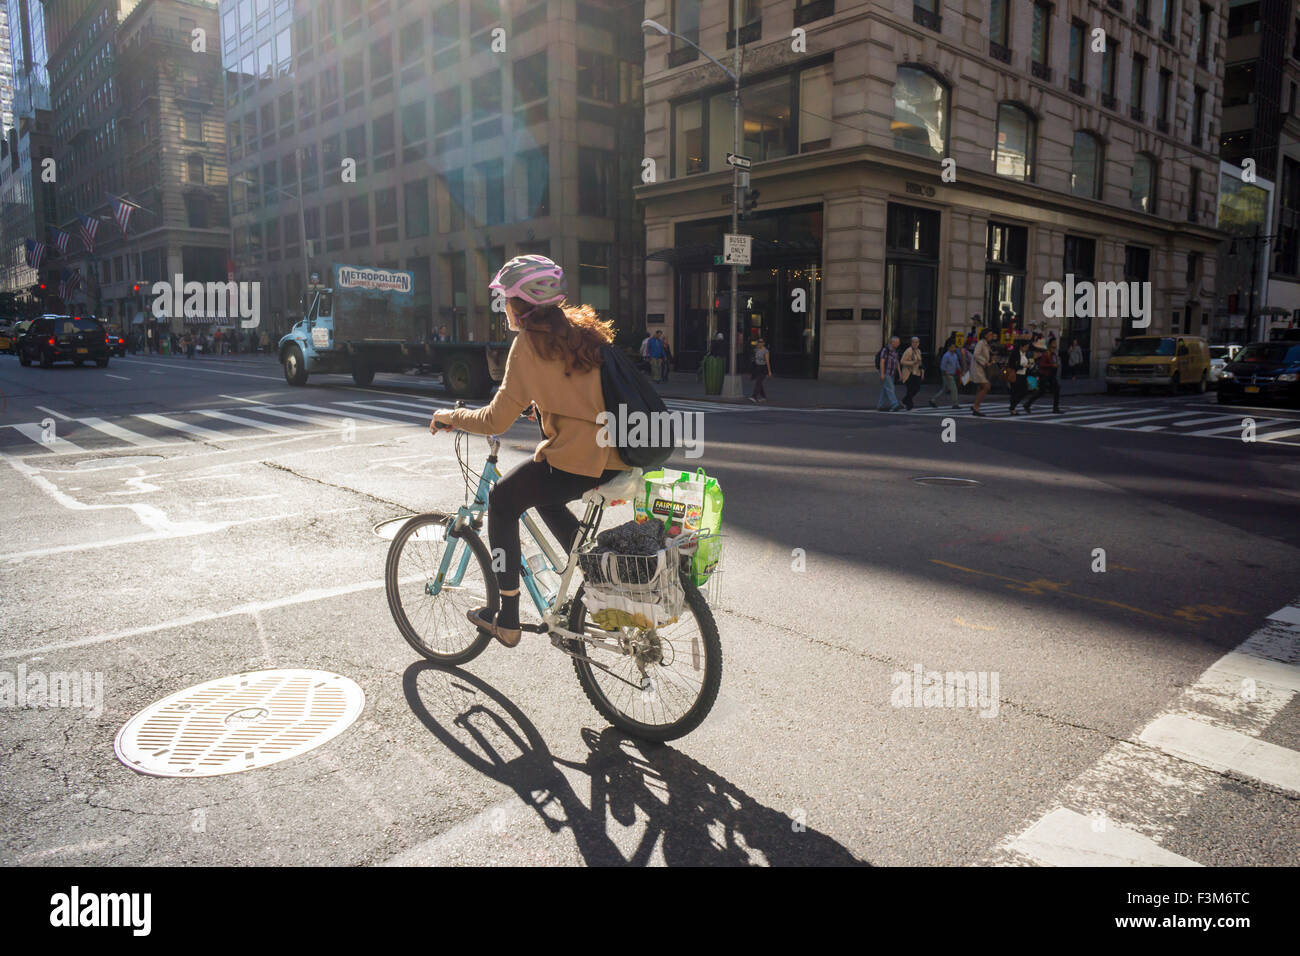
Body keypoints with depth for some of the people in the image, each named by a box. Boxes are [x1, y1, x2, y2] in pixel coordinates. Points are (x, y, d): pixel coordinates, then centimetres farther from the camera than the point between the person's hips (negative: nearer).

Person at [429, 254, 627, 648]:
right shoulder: (581, 327, 12)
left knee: (503, 500, 13)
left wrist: (449, 416, 6)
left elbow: (495, 420, -9)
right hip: (615, 454, 8)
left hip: (578, 460, -8)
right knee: (542, 495, 30)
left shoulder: (529, 342, -10)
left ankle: (506, 619, 16)